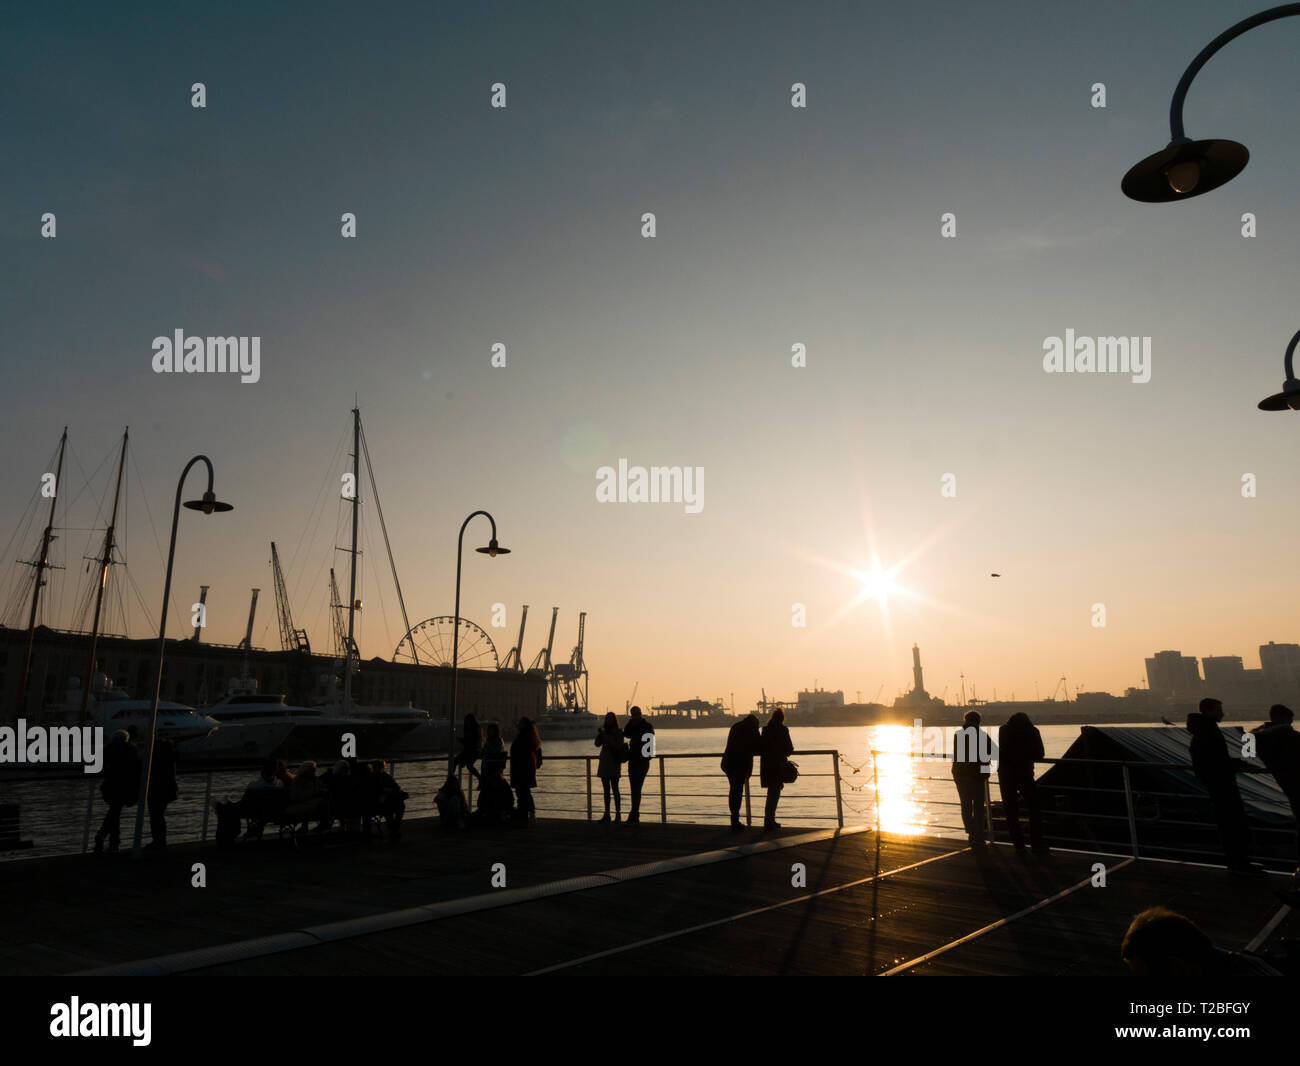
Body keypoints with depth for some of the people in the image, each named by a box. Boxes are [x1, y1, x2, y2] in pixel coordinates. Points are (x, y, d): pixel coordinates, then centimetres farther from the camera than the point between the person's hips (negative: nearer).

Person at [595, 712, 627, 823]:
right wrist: (600, 734, -13)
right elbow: (597, 744, 2)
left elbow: (619, 746, -12)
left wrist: (608, 738, -19)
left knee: (614, 789, -8)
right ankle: (607, 815, 10)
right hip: (604, 763, 5)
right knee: (606, 790, 7)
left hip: (614, 764, -5)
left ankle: (618, 814, -4)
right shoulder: (604, 731, 12)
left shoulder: (619, 732, -2)